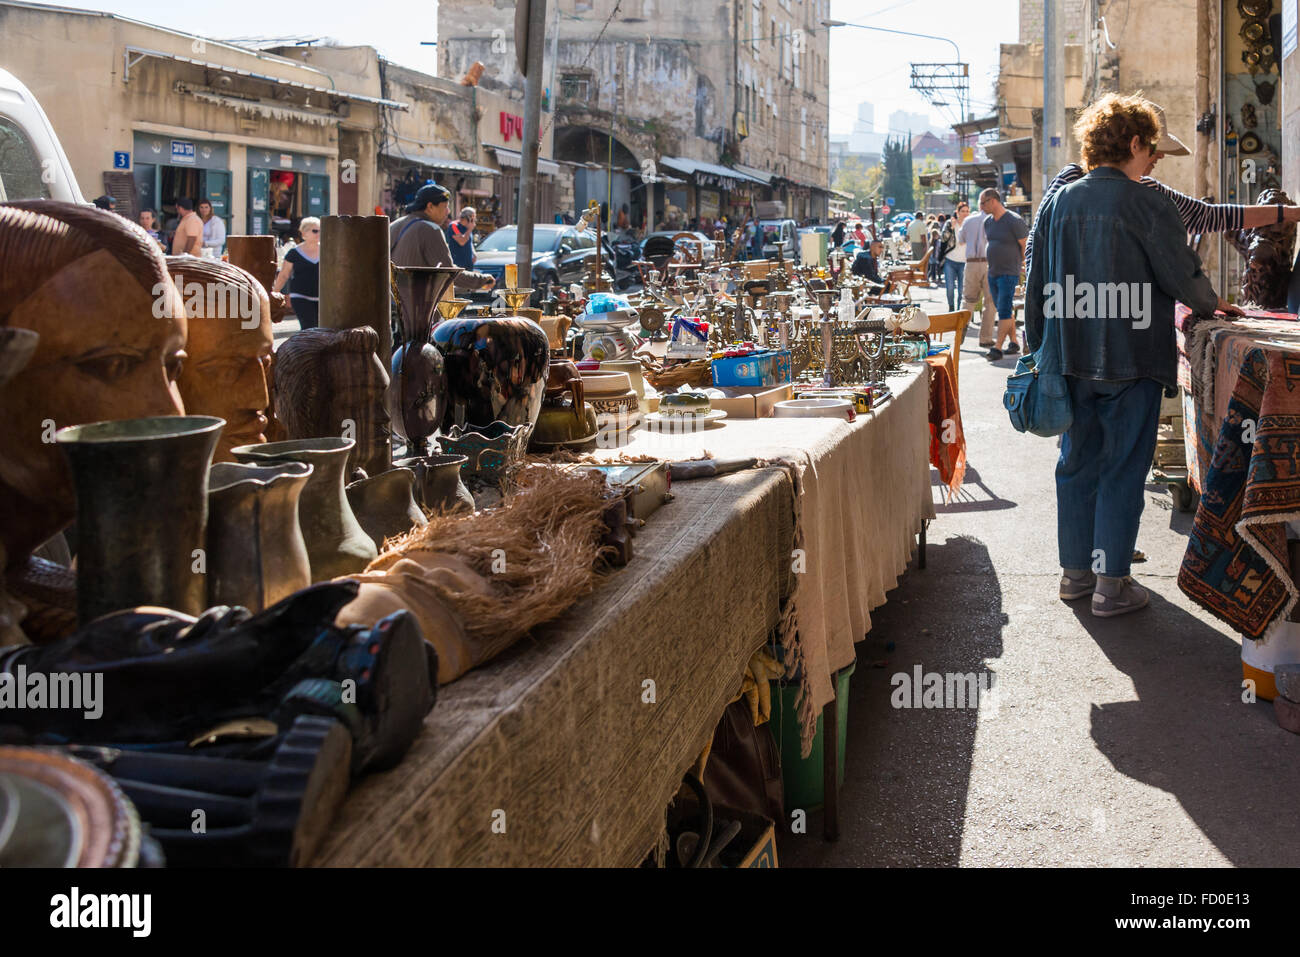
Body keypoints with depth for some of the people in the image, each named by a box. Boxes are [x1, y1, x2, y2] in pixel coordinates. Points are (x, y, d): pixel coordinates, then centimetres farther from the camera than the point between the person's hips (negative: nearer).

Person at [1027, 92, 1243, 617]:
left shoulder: (1056, 204, 5)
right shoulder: (1147, 204, -11)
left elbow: (1037, 287, 8)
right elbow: (1182, 276, -6)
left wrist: (1040, 348, 16)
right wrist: (1212, 303, 15)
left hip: (1073, 362, 5)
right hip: (1131, 362, -5)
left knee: (1076, 463, 14)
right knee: (1122, 471, 2)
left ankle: (1076, 571, 22)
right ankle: (1111, 585, 6)